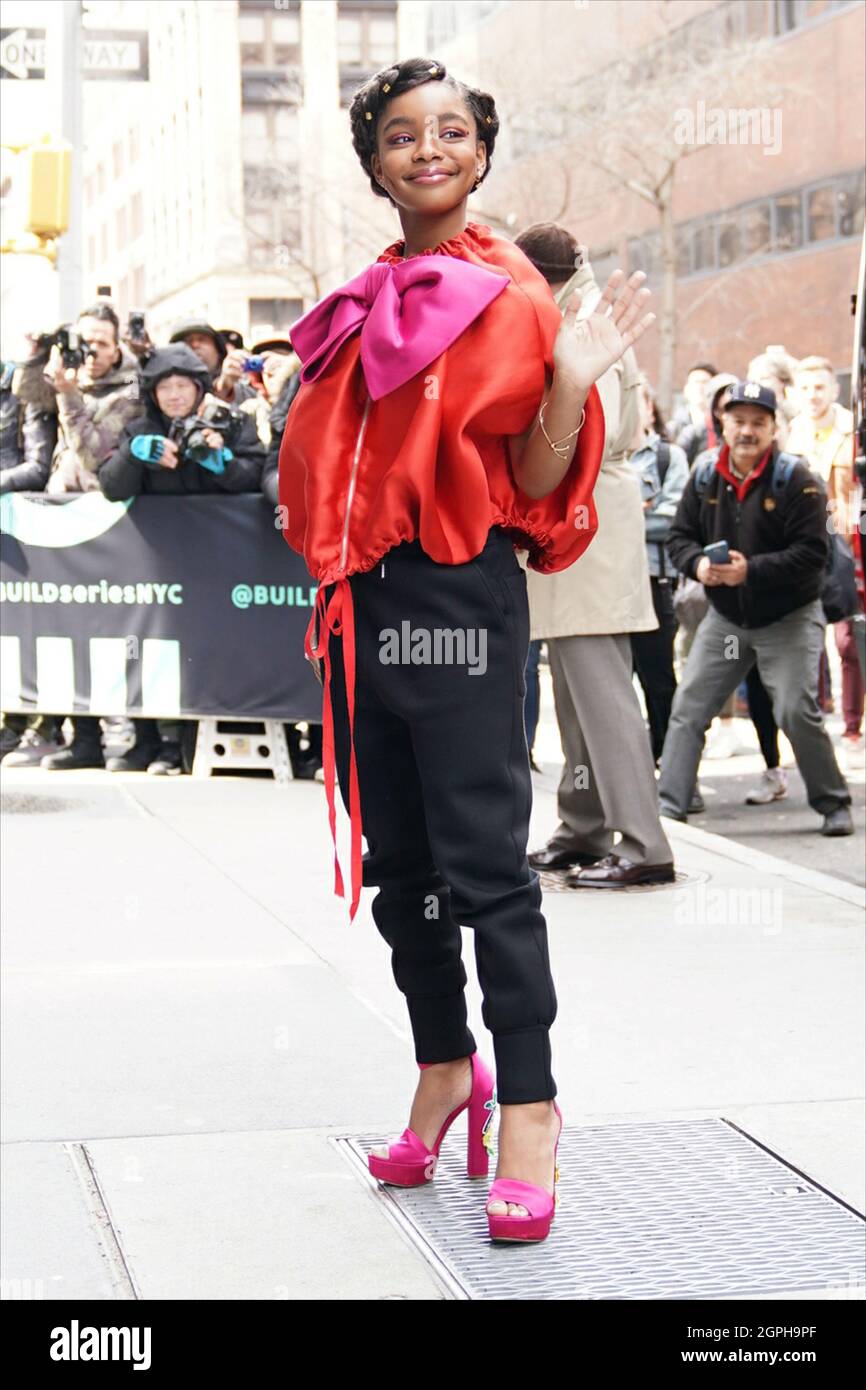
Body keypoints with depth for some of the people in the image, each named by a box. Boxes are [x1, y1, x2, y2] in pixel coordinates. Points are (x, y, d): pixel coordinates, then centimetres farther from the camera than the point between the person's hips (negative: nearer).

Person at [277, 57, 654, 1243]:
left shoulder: (507, 297, -3)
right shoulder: (366, 308, 14)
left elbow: (535, 486, -9)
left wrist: (570, 384, -22)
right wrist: (334, 590, 14)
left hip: (460, 598, -6)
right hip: (363, 605, 7)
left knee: (484, 864, -8)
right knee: (399, 863, 12)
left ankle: (528, 1108, -4)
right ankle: (444, 1069, 25)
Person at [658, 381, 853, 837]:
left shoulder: (796, 480, -14)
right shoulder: (704, 479, 0)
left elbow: (812, 554, -19)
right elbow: (679, 537, 5)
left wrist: (751, 570, -28)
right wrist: (698, 563, -17)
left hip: (789, 618, -4)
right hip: (724, 618, 5)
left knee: (796, 711, -11)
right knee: (688, 706, 0)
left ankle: (833, 804, 8)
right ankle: (669, 802, 6)